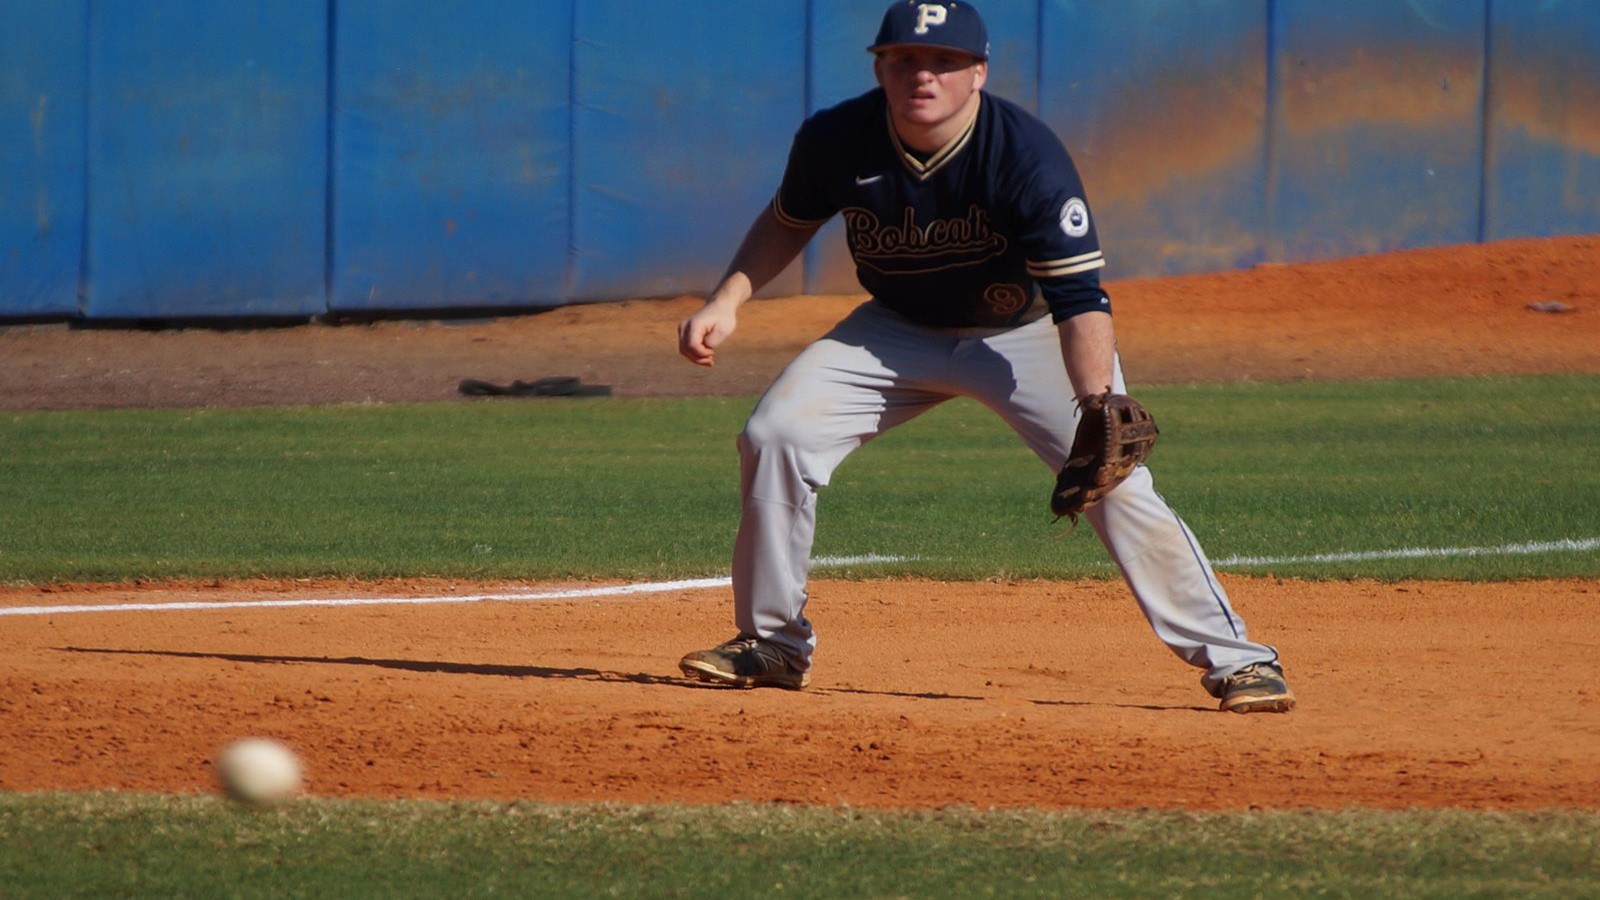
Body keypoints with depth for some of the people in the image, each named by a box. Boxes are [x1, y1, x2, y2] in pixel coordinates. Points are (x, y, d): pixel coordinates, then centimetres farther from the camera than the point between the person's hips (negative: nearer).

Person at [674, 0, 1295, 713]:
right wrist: (727, 302, -10)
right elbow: (790, 221, 4)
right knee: (775, 435, -12)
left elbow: (1080, 298, -34)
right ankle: (773, 645, 4)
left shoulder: (1028, 157, -31)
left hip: (1027, 332, -4)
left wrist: (1096, 408, -49)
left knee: (1115, 480, -20)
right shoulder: (835, 140, -20)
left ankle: (1231, 659, -11)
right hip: (898, 331, 4)